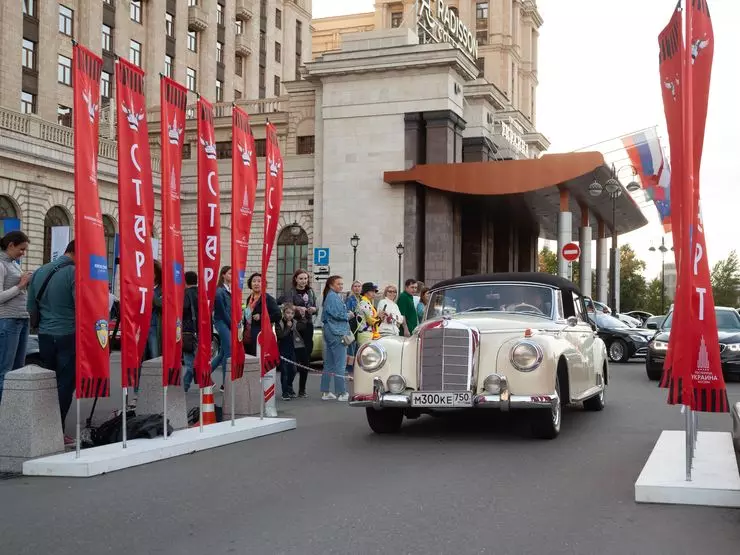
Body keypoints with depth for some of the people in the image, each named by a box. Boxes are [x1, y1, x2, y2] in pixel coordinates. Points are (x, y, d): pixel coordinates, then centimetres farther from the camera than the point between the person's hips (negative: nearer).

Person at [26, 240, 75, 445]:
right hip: (68, 336, -6)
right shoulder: (74, 273, -13)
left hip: (45, 336, 6)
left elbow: (31, 307, 13)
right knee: (65, 384, 0)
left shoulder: (40, 272, 9)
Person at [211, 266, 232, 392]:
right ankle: (225, 384, 0)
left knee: (223, 353, 12)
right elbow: (223, 311, -13)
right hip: (222, 323, -8)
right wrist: (232, 324, -9)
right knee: (228, 353, -7)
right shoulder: (219, 291, -11)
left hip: (230, 324, 8)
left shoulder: (231, 290, 13)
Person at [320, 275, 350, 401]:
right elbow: (338, 314, -20)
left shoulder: (328, 296, 19)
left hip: (329, 332, 10)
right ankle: (341, 393, -6)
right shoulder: (334, 297, -12)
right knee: (340, 363, -7)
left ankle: (325, 392, 14)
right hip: (337, 333, -10)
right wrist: (348, 316, -1)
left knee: (329, 364, 11)